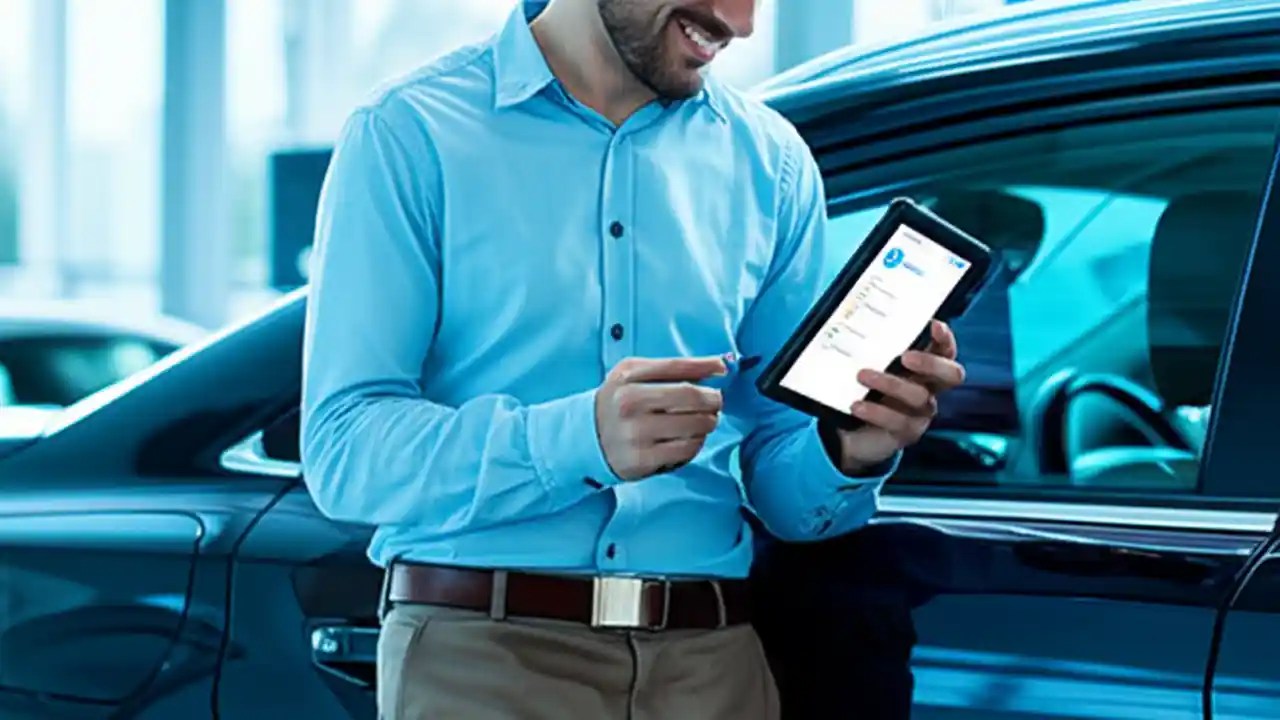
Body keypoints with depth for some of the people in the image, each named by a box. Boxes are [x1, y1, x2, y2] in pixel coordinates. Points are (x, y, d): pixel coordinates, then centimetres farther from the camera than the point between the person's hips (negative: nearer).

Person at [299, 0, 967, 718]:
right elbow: (342, 452, -11)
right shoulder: (413, 133, -3)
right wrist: (581, 441, -24)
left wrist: (847, 455, -13)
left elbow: (779, 489, 10)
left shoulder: (771, 160, 8)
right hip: (482, 656, -3)